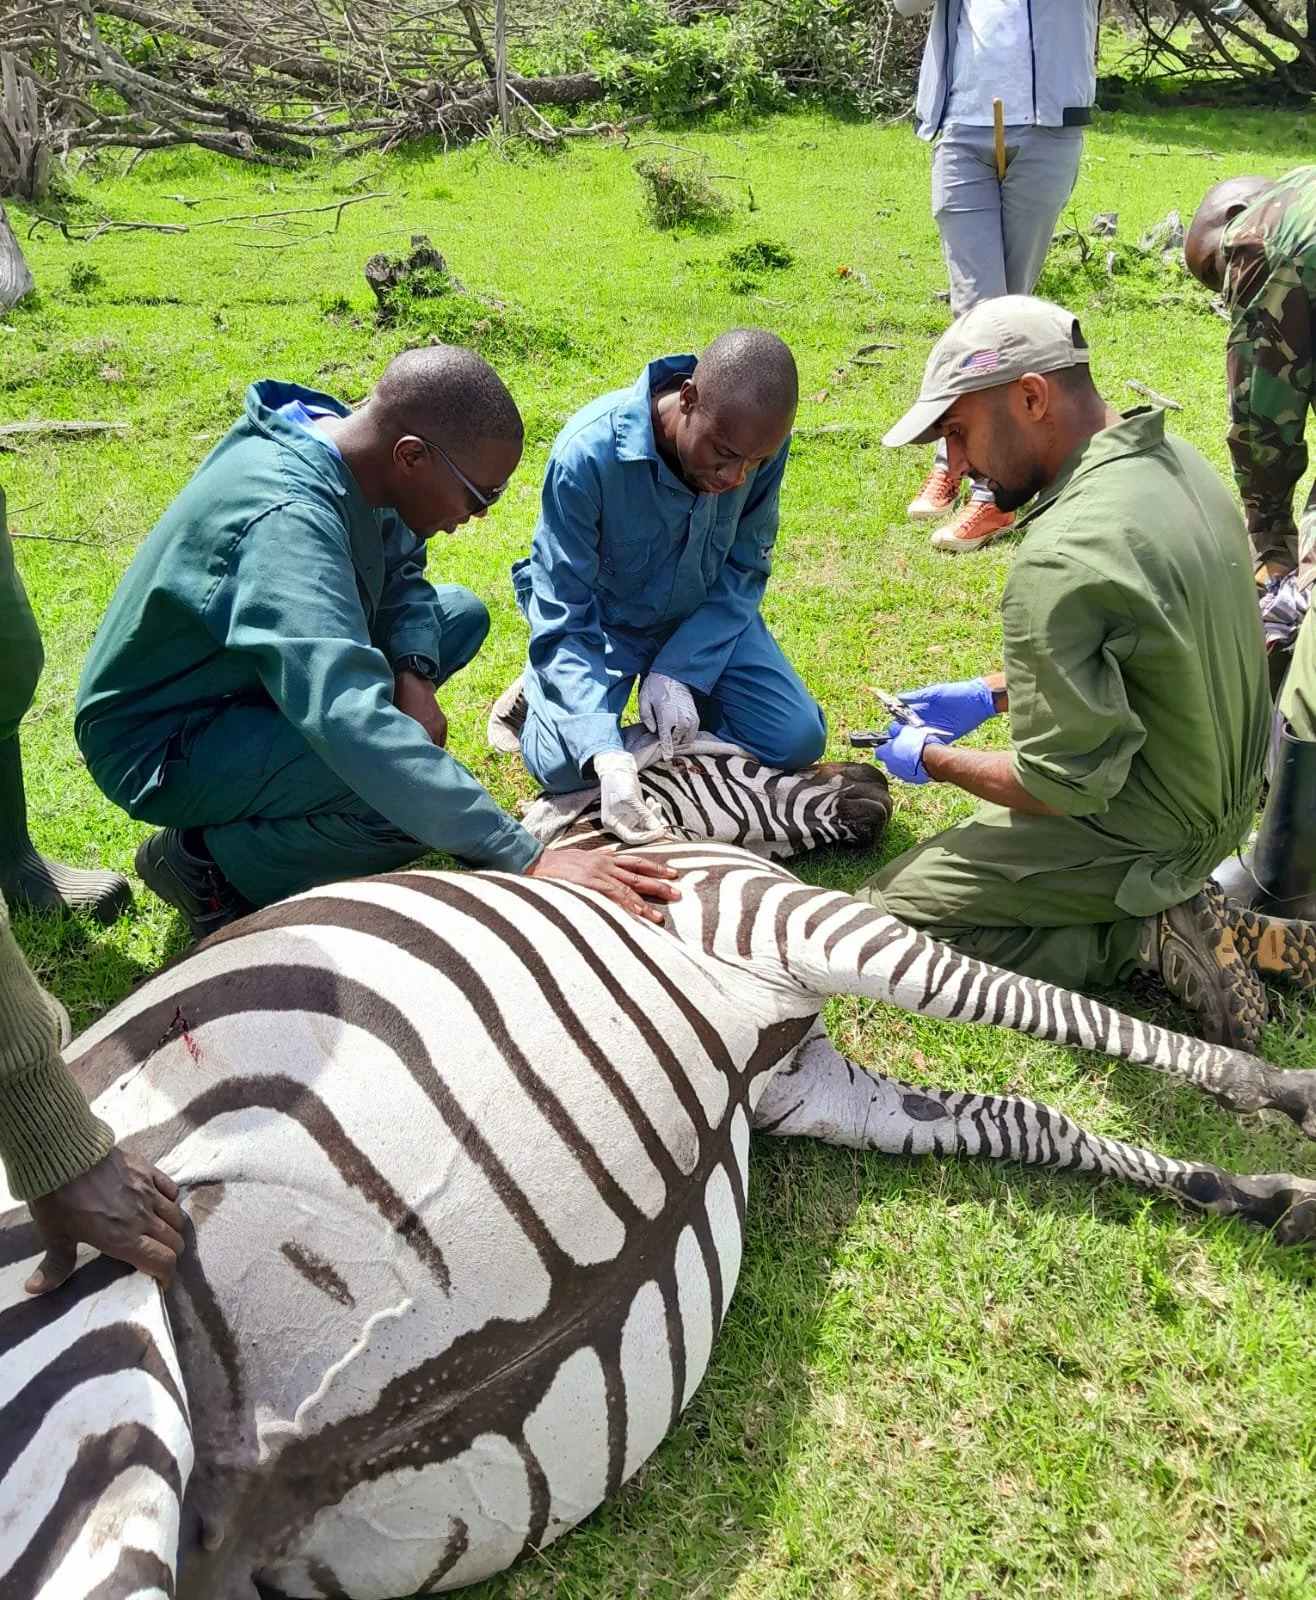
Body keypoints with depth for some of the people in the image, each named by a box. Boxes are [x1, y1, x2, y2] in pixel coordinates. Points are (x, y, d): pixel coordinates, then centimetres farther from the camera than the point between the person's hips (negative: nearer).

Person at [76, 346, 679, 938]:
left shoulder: (339, 437, -7)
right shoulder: (284, 520, -34)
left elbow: (400, 572, 8)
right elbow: (351, 724, -45)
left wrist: (415, 672, -14)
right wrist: (523, 857, -46)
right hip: (159, 745, -9)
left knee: (460, 612, 7)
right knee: (411, 792, -31)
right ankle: (206, 859, -5)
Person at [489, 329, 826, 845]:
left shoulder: (762, 443, -23)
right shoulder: (588, 453, -34)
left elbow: (744, 570, -8)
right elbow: (563, 621, -30)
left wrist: (679, 672, -23)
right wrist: (606, 754, -44)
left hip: (703, 615, 4)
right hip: (598, 620, -3)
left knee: (797, 740, -10)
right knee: (566, 768, -24)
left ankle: (669, 693, 15)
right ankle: (541, 690, 11)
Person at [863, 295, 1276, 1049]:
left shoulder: (1062, 562, -31)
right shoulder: (1177, 461, -2)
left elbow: (1064, 786, -25)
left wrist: (934, 761, -8)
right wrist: (992, 693, 12)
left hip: (1144, 838, -9)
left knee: (890, 912, 1)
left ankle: (1149, 939, -5)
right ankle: (1173, 912, 12)